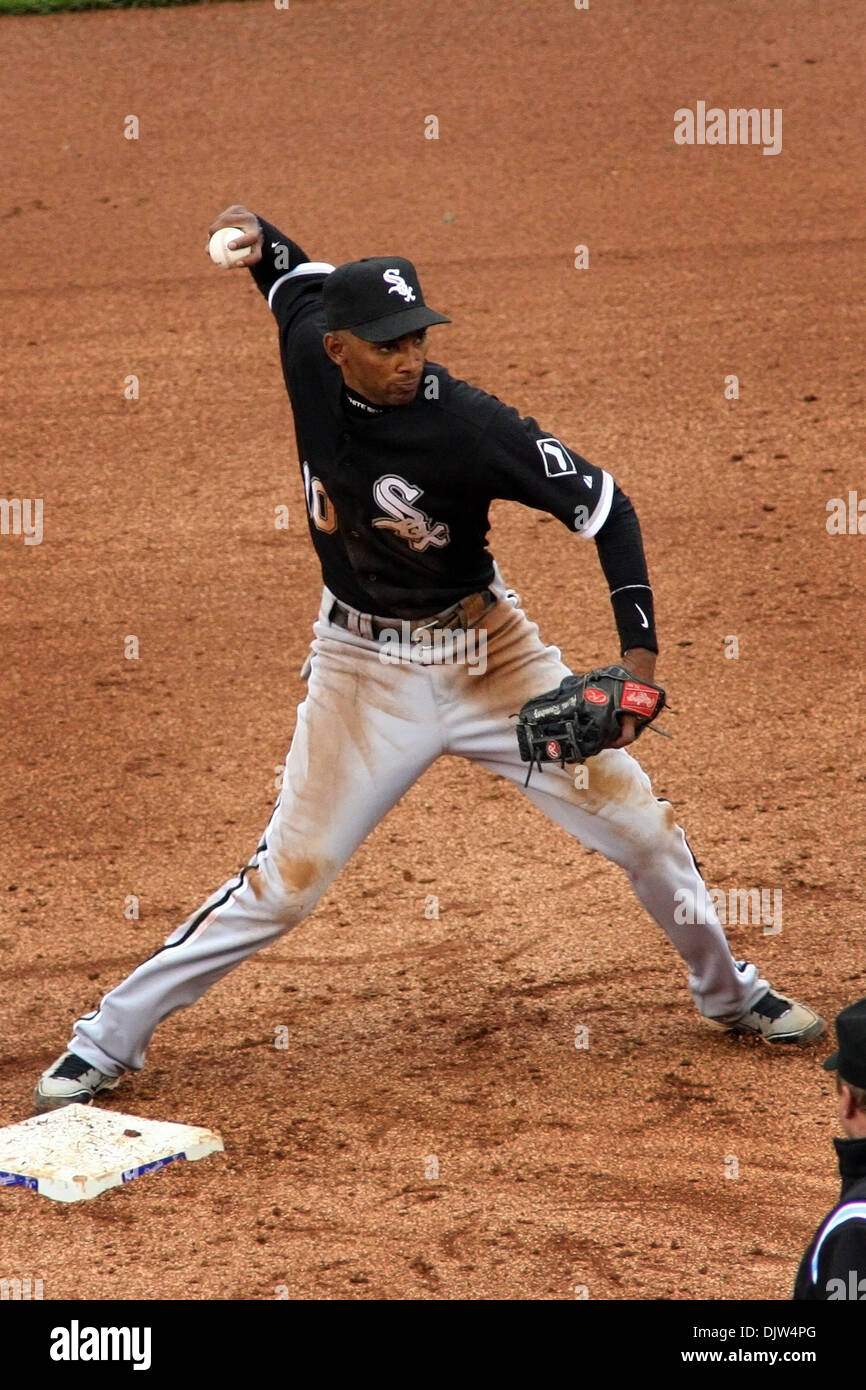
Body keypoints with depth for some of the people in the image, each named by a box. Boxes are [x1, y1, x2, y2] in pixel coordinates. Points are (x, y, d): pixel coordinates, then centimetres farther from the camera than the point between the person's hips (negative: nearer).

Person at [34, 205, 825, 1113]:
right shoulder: (309, 357, -14)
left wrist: (639, 650, -28)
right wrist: (257, 241, -9)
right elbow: (302, 279, 11)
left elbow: (601, 506, -19)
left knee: (642, 827, 5)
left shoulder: (469, 426, -25)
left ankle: (727, 993, 31)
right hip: (366, 669, 1)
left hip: (489, 655, -1)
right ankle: (109, 1039, 8)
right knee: (287, 876, -4)